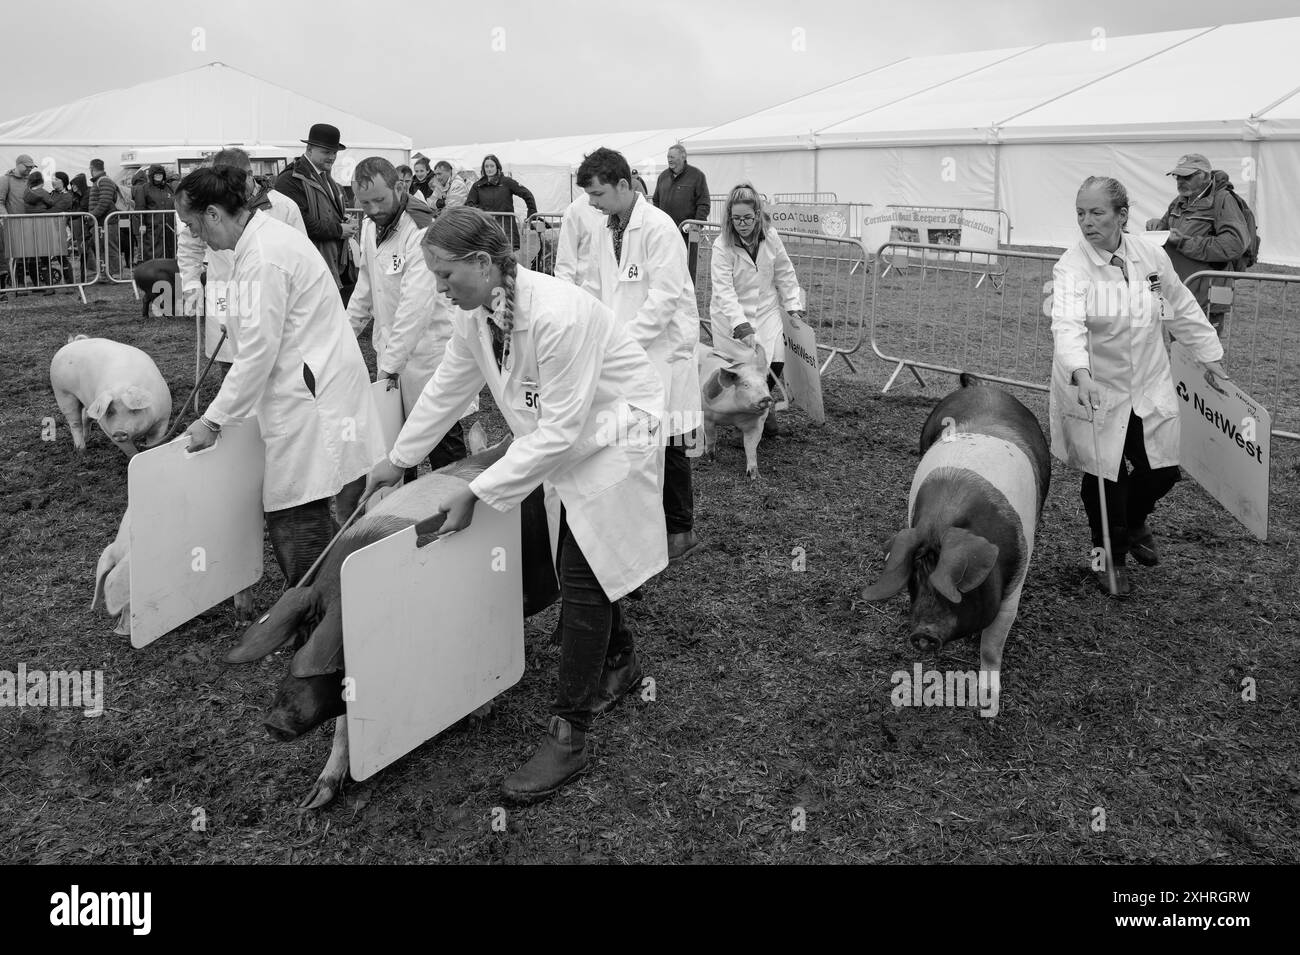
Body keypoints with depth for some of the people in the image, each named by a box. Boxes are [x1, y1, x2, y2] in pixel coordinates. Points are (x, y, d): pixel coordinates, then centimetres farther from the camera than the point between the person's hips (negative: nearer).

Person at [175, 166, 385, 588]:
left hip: (309, 399, -10)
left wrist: (214, 420, -8)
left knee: (295, 518, -4)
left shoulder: (263, 259, -17)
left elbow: (257, 352, -17)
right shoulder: (270, 234, 14)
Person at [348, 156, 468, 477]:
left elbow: (416, 303, -25)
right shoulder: (370, 226, 7)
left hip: (428, 351, -8)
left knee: (444, 448, 0)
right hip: (391, 349, 8)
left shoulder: (422, 230, -20)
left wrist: (390, 364, -24)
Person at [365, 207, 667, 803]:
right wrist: (399, 458, 15)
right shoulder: (475, 315, -7)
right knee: (584, 565, 16)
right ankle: (620, 664, 41)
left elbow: (561, 427, -30)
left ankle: (568, 734, -1)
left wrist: (479, 494, -27)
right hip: (563, 441, 8)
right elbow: (447, 387, 9)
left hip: (612, 435, -8)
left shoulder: (558, 315, -33)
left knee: (581, 576, -9)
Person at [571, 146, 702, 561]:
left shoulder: (658, 227, -15)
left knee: (665, 444, 1)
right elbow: (595, 288, 15)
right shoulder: (600, 227, 9)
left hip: (662, 347, -6)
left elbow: (663, 297, -19)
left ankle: (681, 531, 15)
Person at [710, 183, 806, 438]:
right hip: (732, 316, -3)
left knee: (775, 362, -7)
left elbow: (785, 274, 7)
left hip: (766, 309, 3)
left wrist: (793, 306, 2)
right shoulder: (722, 246, -19)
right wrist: (741, 327, -35)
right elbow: (724, 292, -26)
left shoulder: (770, 237, -6)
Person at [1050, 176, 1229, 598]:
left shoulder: (1152, 255, -2)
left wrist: (1208, 353, 17)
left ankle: (1134, 523, 43)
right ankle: (1110, 558, 24)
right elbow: (1068, 324, -34)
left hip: (1149, 388, 4)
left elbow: (1182, 308, 13)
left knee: (1163, 471, 9)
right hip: (1095, 392, -4)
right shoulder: (1072, 268, -17)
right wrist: (1079, 373, -50)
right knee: (1105, 478, 1)